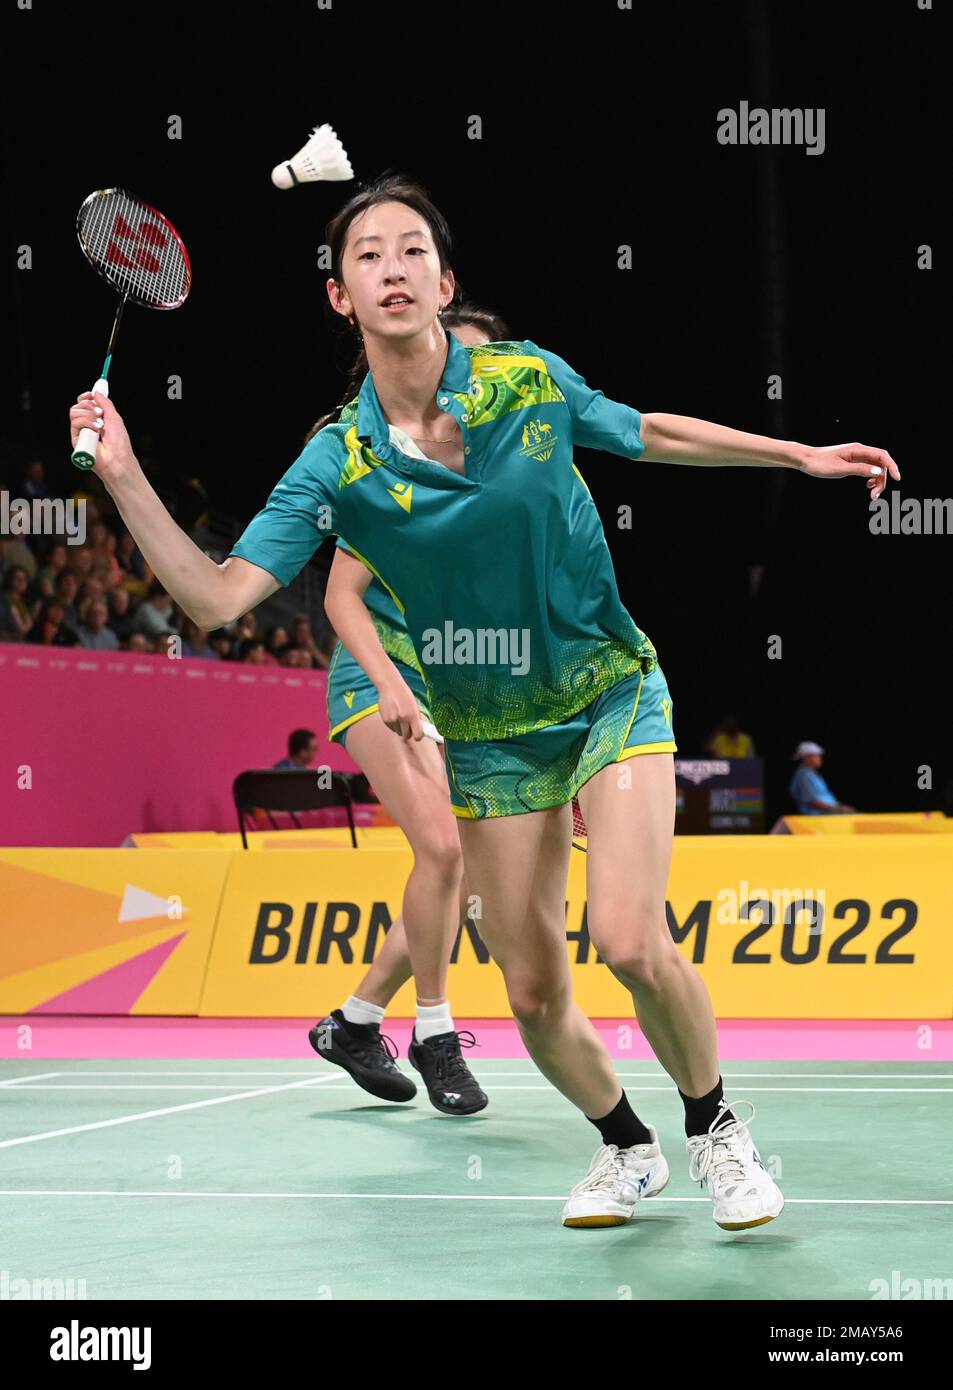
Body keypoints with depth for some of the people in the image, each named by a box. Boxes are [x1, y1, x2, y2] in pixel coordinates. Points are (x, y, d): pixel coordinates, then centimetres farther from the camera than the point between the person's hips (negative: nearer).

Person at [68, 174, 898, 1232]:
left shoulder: (530, 381, -12)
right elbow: (217, 597, -17)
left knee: (628, 941, -20)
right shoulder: (337, 465, -13)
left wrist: (801, 456, 13)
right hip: (489, 740, 2)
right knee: (535, 996, 2)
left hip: (610, 695, -1)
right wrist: (124, 480, -28)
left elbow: (648, 433, 8)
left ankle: (716, 1132, 7)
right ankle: (626, 1147, 31)